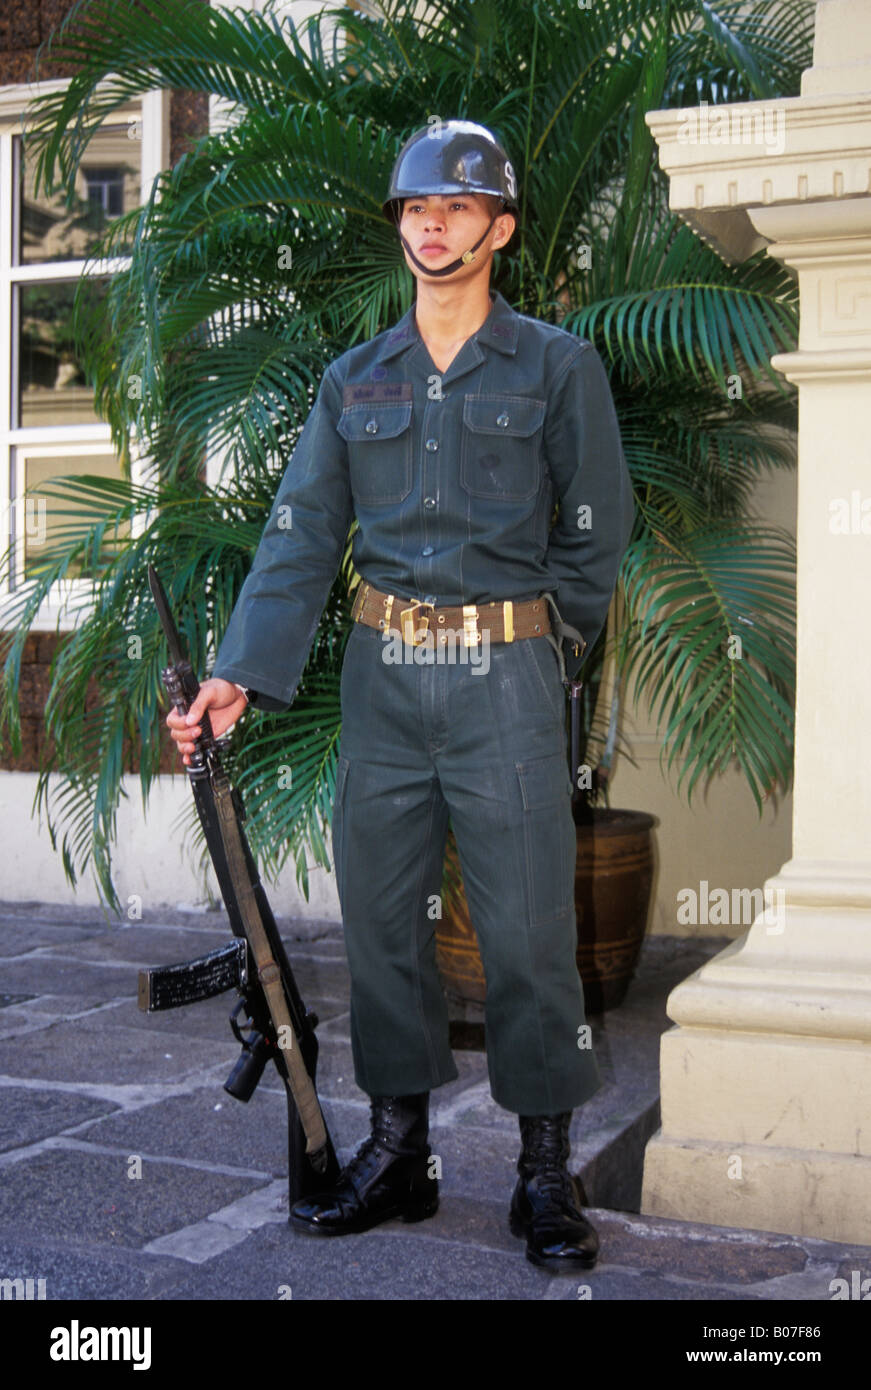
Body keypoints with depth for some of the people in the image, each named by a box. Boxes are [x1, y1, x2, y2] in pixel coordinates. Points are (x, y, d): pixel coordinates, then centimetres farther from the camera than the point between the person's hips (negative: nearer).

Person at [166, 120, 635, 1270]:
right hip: (381, 674, 4)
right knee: (381, 916, 8)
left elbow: (595, 534, 6)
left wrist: (540, 650, 8)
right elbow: (300, 534, 5)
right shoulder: (355, 379, 11)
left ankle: (546, 1171, 12)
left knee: (526, 925, -2)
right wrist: (243, 672, -5)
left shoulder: (558, 366, 2)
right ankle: (397, 1153, 22)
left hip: (505, 675, -4)